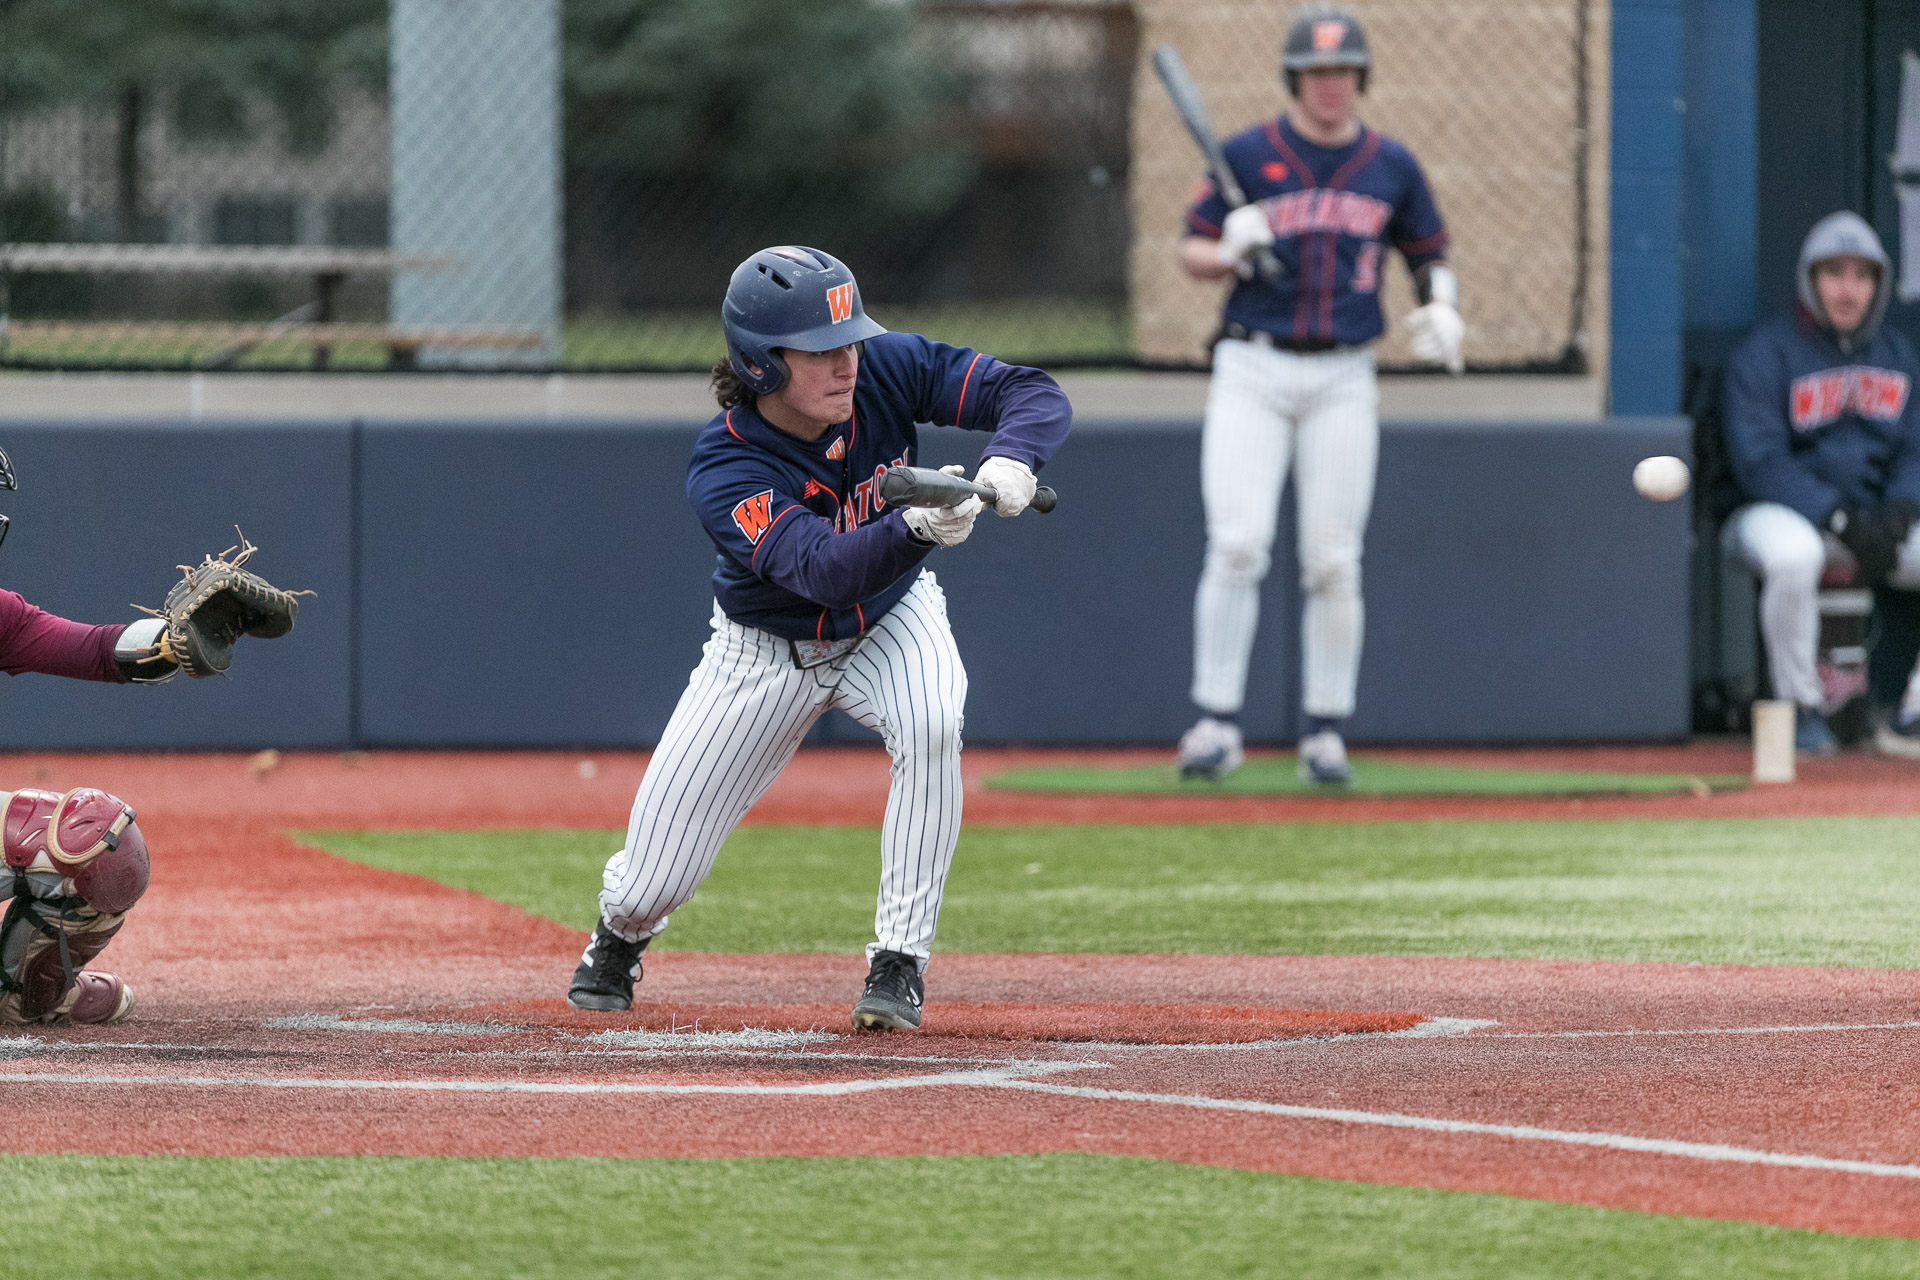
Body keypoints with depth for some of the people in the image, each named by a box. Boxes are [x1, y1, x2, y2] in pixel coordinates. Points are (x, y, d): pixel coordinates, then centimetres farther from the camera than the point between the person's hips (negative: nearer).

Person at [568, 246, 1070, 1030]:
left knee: (930, 726, -35)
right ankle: (619, 936, 39)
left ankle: (898, 963, -21)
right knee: (655, 879, -2)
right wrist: (916, 529, -65)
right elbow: (823, 569, -46)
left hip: (892, 619, 2)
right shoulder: (724, 471, -33)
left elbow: (1036, 396, -25)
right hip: (769, 646, -2)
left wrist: (1008, 462, -47)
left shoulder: (886, 369, -23)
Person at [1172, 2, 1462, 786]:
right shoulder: (1247, 156, 2)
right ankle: (1217, 723, -8)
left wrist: (1438, 305, -3)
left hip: (1343, 378, 2)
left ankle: (1325, 732, 8)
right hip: (1252, 370, -2)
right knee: (1238, 544, -13)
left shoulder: (1392, 168, 8)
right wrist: (1231, 251, -16)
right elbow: (1193, 251, 6)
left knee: (1333, 562, 0)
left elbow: (1429, 253, 18)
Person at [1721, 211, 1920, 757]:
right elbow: (1759, 461, -16)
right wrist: (1842, 521, -26)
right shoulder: (1764, 353, -7)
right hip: (1780, 512, -5)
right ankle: (1801, 708, -20)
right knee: (1793, 554, -41)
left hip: (1869, 521, 6)